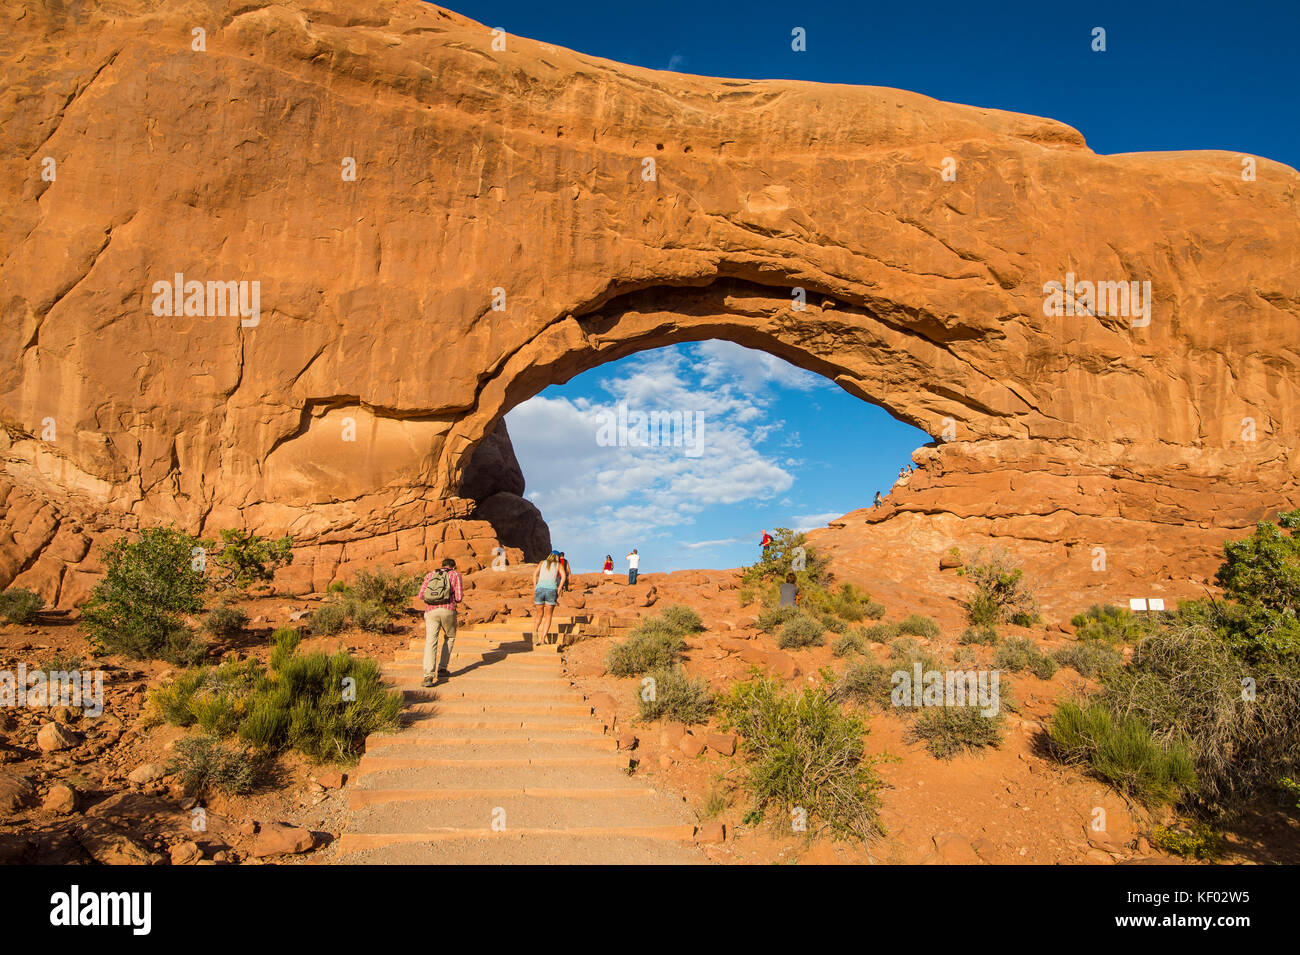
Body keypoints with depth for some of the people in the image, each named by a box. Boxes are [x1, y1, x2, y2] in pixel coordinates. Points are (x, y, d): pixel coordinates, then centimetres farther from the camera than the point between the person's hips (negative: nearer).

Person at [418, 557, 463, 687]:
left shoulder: (431, 573, 19)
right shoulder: (455, 574, 12)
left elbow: (421, 594, 12)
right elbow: (459, 597, 3)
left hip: (431, 610, 2)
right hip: (448, 610, -1)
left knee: (430, 642, -4)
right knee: (449, 638, 22)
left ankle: (428, 676, -18)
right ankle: (442, 669, 19)